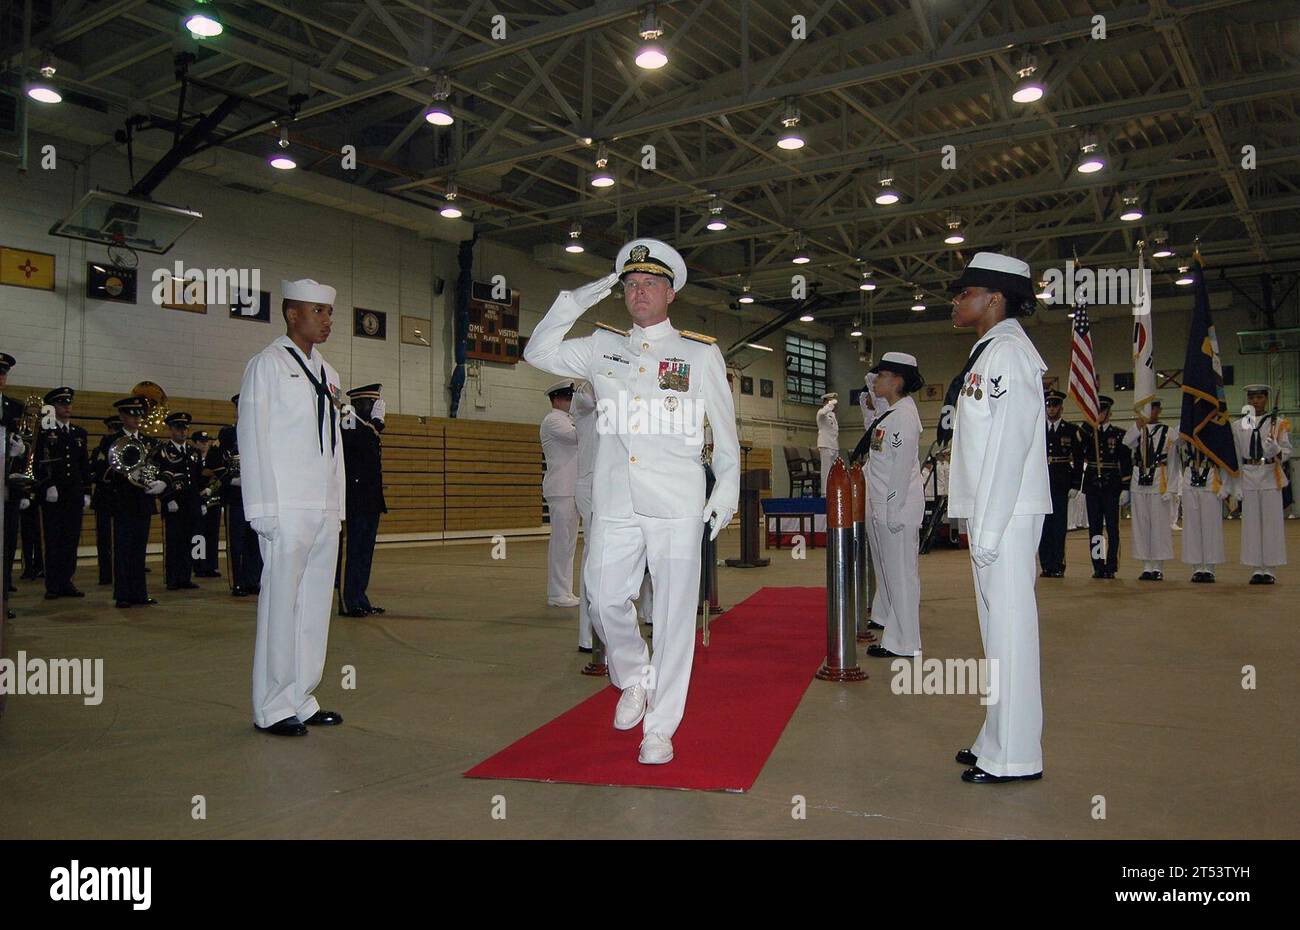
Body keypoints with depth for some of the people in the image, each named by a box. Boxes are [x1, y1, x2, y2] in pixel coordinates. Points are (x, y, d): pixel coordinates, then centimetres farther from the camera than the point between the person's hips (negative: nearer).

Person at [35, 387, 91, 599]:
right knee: (53, 541, 0)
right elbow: (39, 464, -6)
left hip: (75, 496, 4)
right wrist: (48, 486, -17)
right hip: (53, 495, -4)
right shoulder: (45, 432, 1)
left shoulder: (80, 433, 14)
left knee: (71, 541, 5)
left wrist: (86, 493, 9)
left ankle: (66, 583, 12)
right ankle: (52, 586, 5)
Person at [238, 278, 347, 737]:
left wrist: (338, 504, 13)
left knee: (316, 604, 8)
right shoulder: (267, 365, -1)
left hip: (325, 510, 7)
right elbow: (253, 439, -7)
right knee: (281, 605, -4)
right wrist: (264, 510, -13)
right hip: (286, 510, -7)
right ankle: (272, 708, 6)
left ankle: (301, 699, 18)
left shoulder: (327, 372, 19)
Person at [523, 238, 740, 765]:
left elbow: (725, 430, 9)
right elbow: (538, 353, 13)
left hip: (677, 507, -2)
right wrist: (578, 300, 7)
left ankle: (660, 728, 11)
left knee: (674, 614, -1)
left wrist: (727, 490, 0)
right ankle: (633, 680, 31)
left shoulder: (700, 353, 9)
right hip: (614, 505, 3)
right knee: (605, 600, 1)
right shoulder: (601, 348, 15)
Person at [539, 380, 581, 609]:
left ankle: (564, 592, 15)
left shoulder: (568, 421, 23)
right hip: (560, 490, -10)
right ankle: (556, 594, -4)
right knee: (560, 542, -8)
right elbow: (577, 436, -23)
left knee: (568, 542, 10)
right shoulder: (552, 420, -8)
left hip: (572, 490, 10)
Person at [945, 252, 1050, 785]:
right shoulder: (990, 351, 18)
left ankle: (1014, 756, 5)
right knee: (998, 626, 14)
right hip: (989, 513, 10)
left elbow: (1009, 445, -19)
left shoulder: (1008, 351, -12)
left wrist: (988, 530, -20)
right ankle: (999, 741, 25)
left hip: (1006, 516, -10)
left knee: (1009, 626, -4)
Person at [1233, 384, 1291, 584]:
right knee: (1251, 523, 2)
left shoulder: (1278, 423, 4)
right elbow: (1236, 457, 9)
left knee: (1271, 522, -1)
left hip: (1270, 476, -2)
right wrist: (1237, 485, 5)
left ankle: (1269, 570, 5)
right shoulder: (1239, 426, 9)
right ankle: (1256, 570, 9)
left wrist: (1276, 451, -21)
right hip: (1248, 477, 2)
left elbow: (1287, 451, 3)